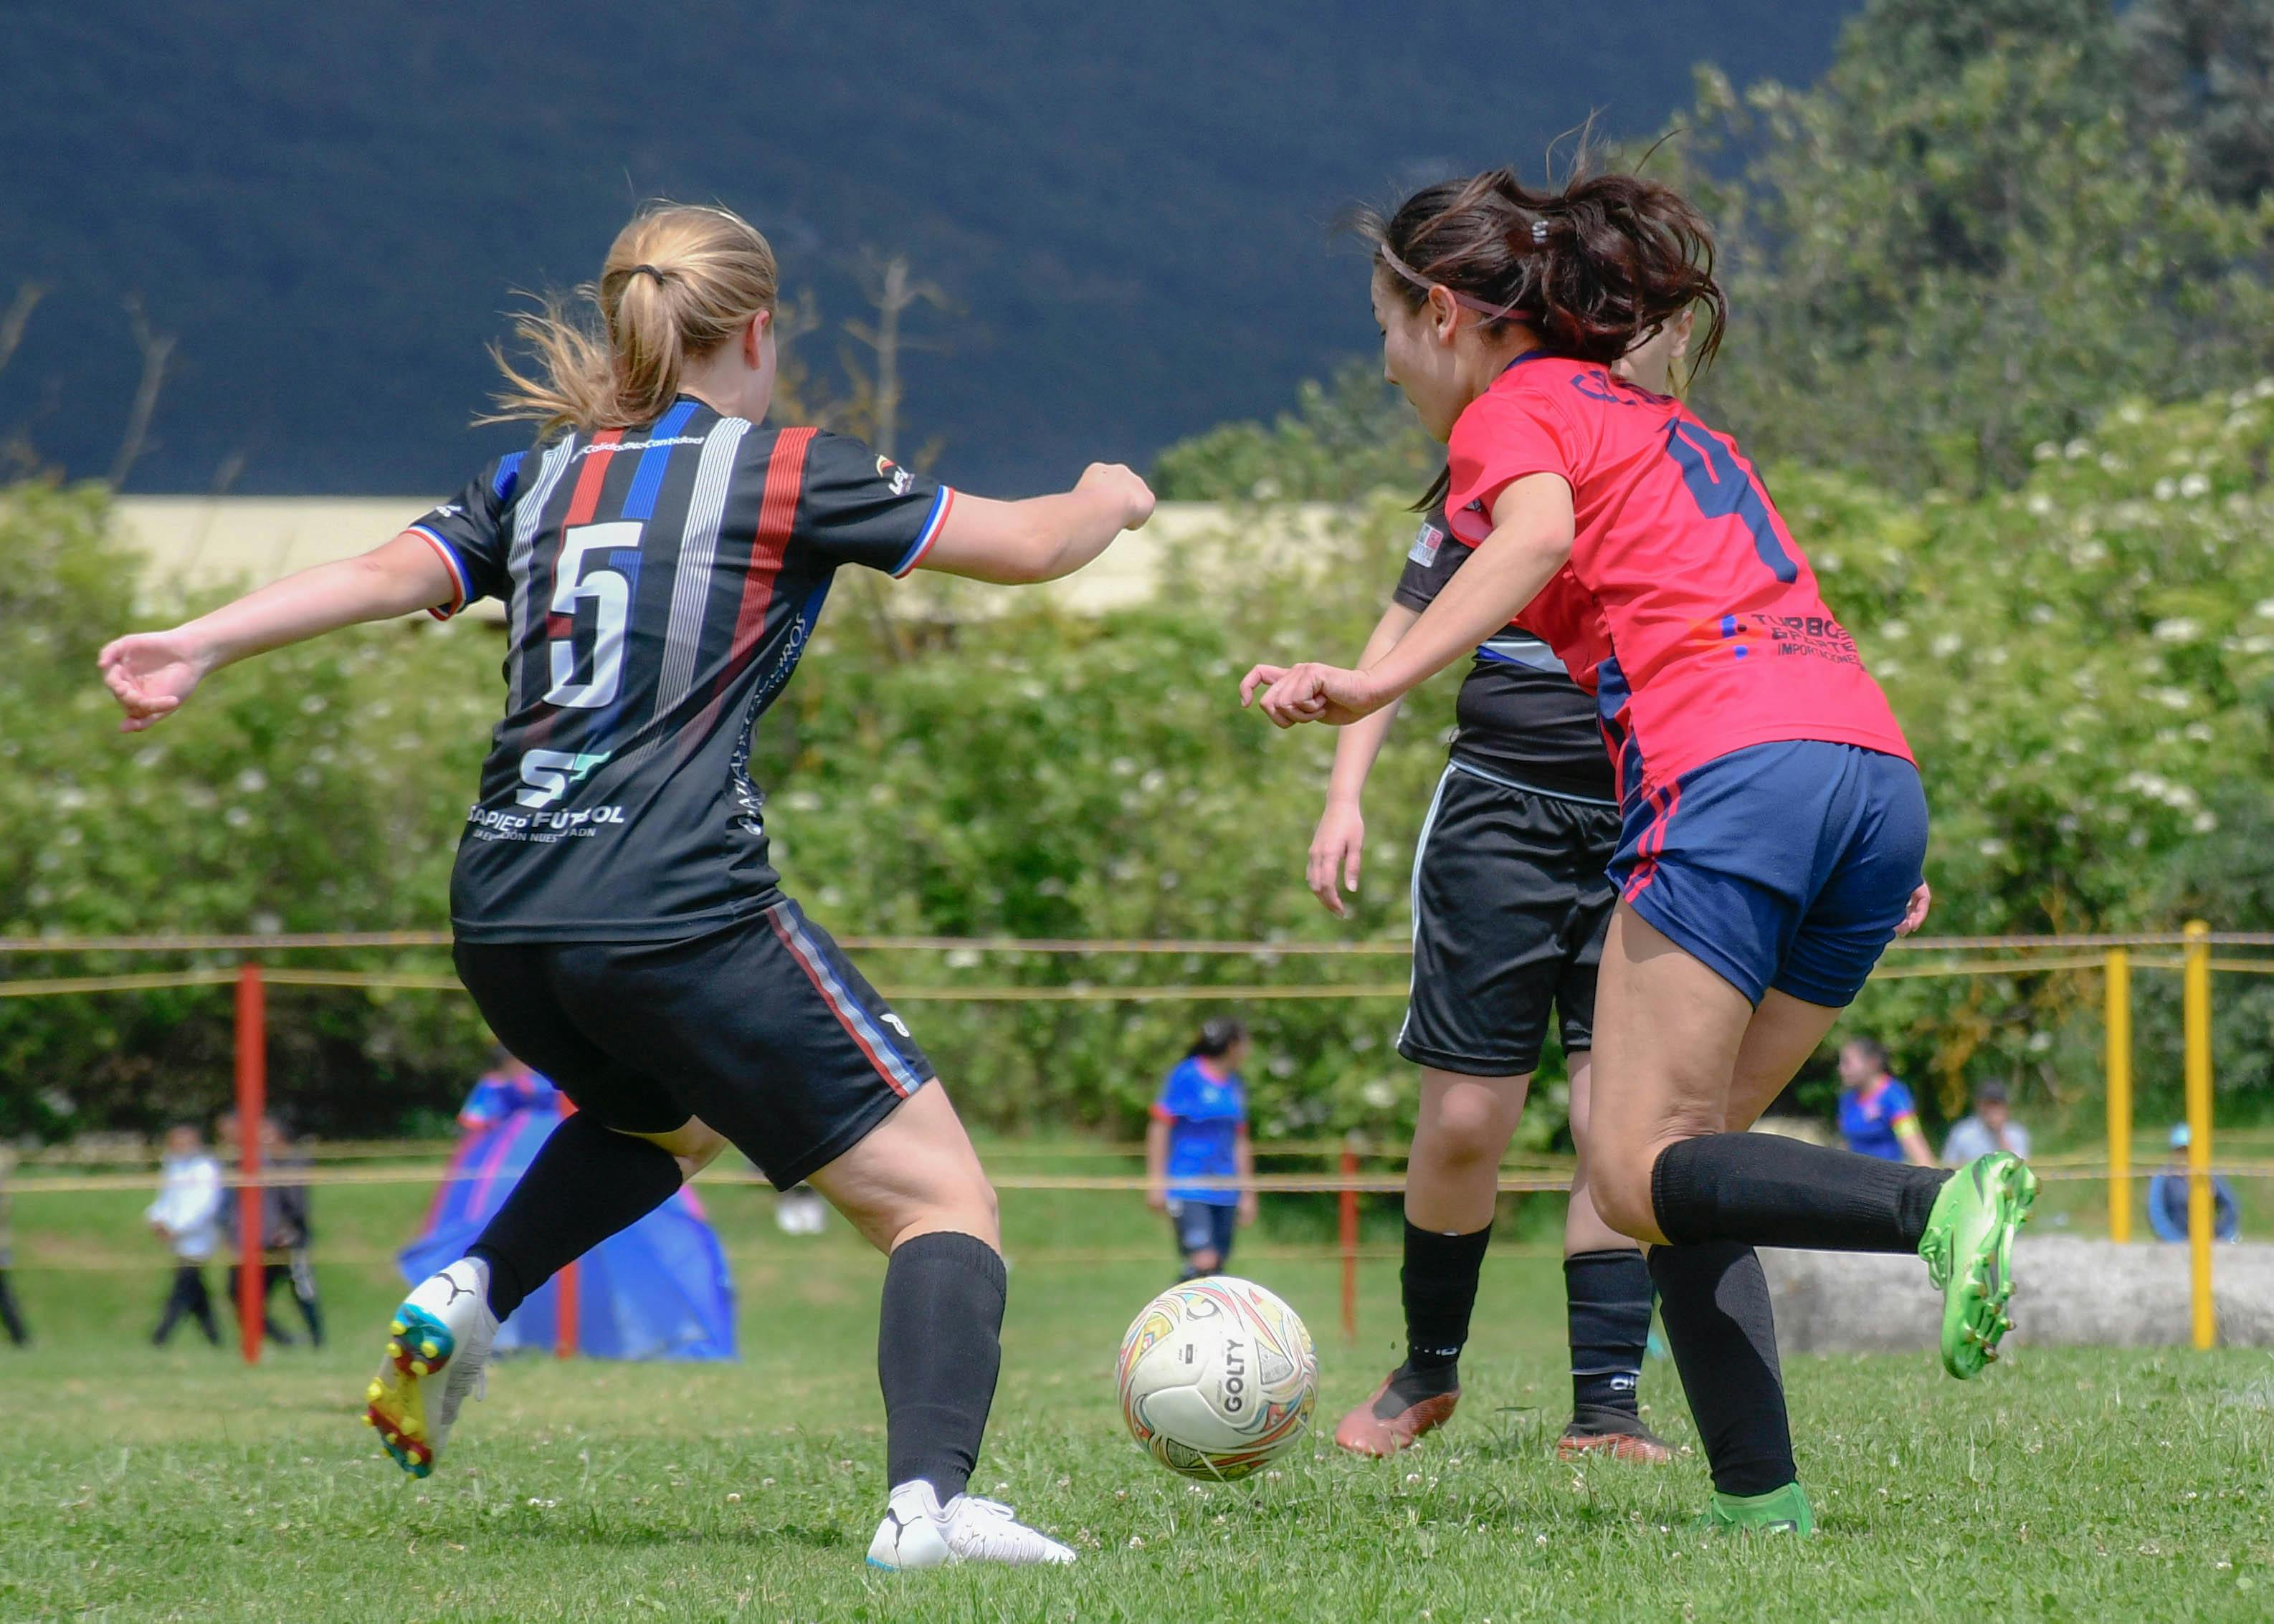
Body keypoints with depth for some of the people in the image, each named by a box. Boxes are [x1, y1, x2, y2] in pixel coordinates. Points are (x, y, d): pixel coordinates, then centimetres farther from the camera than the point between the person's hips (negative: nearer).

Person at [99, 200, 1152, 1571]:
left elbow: (389, 573, 0)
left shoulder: (540, 479, 16)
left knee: (666, 1117, 37)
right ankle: (930, 1501, -24)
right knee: (942, 1198, -1)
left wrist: (202, 644, -6)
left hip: (500, 918, 6)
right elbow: (1027, 546, 9)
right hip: (681, 913, -6)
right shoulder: (788, 475, 4)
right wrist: (1110, 501, 29)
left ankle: (466, 1296, 14)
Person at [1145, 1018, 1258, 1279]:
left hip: (1224, 1191, 7)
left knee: (1216, 1270, 2)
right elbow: (1159, 1128, -5)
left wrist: (1247, 1193, 22)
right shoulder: (1186, 1076, -5)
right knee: (1204, 1262, -20)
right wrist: (1156, 1182, -9)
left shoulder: (1234, 1085, 15)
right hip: (1188, 1191, -7)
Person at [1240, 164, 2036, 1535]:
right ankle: (1759, 1494, -1)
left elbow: (1539, 534, -14)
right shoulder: (1670, 425, 33)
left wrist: (1375, 685, -24)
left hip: (1731, 771, -8)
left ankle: (1939, 1207, -31)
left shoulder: (1513, 409, 9)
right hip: (1879, 764, 8)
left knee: (1640, 1175, -9)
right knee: (1686, 1154, 12)